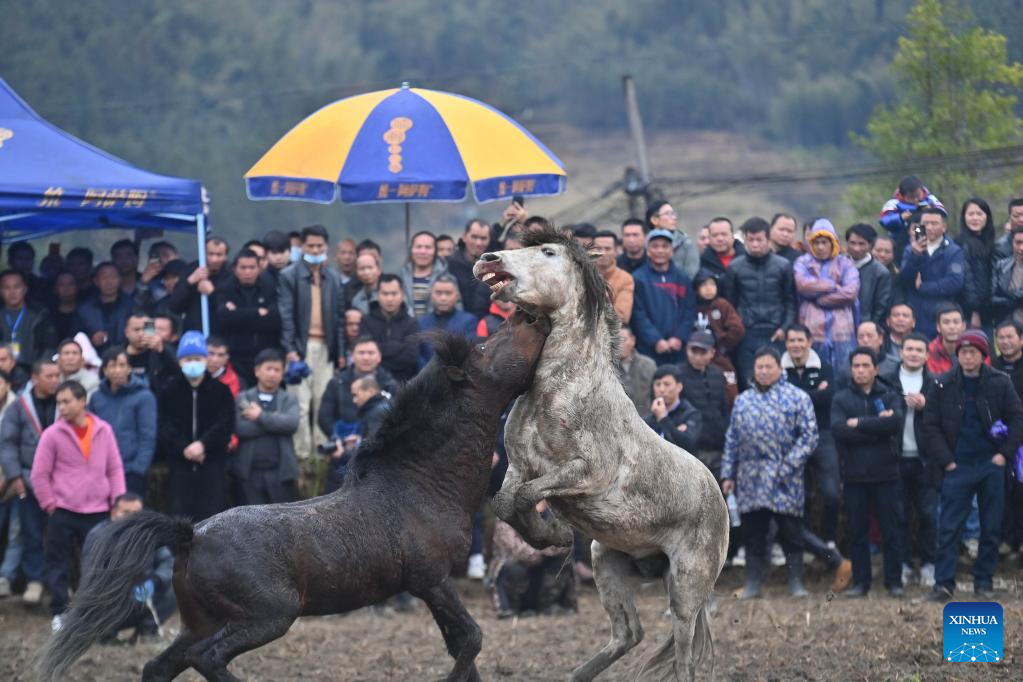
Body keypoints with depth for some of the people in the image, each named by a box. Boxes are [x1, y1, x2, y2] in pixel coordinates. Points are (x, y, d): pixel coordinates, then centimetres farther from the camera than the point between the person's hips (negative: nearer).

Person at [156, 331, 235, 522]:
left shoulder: (220, 391, 6)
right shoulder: (169, 392, 8)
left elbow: (225, 425, -3)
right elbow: (164, 427, -1)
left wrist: (203, 444, -17)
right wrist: (184, 448, -16)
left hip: (213, 462, -1)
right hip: (179, 464, 1)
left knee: (213, 514, -6)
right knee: (180, 515, -3)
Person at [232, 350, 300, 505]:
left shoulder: (289, 400, 9)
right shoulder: (242, 399, 7)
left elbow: (292, 423, -12)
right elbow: (239, 428, -10)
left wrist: (261, 416, -11)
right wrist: (274, 422, -9)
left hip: (280, 473, 0)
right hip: (249, 473, 0)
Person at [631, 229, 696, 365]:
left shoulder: (682, 279, 14)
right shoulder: (638, 279, 2)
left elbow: (690, 313, 8)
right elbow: (638, 314, -5)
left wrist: (679, 338, -7)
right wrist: (656, 341, -14)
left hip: (678, 352, 3)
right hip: (648, 351, -3)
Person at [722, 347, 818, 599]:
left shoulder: (797, 398, 1)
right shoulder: (743, 401, 14)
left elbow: (809, 436, -5)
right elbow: (732, 440, 15)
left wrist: (787, 466, -14)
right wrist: (728, 474, 8)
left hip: (785, 482, -3)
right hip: (750, 482, 3)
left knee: (791, 534, 0)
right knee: (753, 535, 6)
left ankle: (796, 584, 8)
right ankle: (753, 584, 12)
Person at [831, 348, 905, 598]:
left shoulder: (890, 397, 5)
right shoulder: (841, 399, 6)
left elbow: (895, 422, -15)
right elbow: (838, 429, -12)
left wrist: (859, 423, -12)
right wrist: (877, 427, -13)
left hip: (886, 474, -1)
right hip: (854, 474, 1)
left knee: (892, 530, 1)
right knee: (858, 531, 5)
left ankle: (894, 581, 9)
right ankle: (860, 582, 12)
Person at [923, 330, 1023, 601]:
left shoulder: (999, 383, -1)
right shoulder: (943, 385, -1)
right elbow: (930, 426, 0)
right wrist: (945, 460, -6)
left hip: (992, 465, 1)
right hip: (958, 466, -1)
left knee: (991, 528, 6)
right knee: (948, 527, -6)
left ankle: (984, 580, 15)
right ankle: (943, 582, -4)